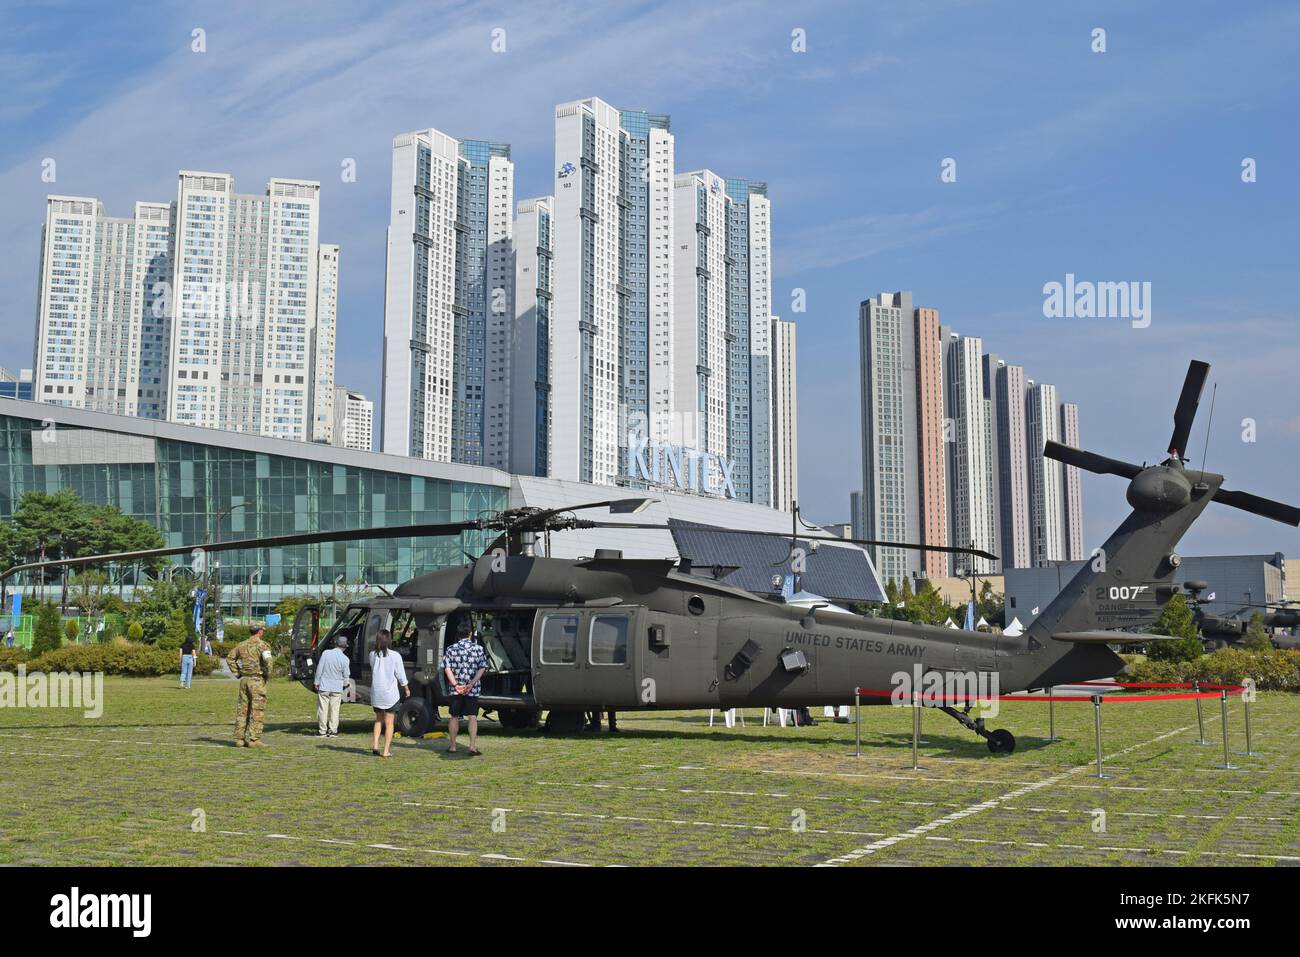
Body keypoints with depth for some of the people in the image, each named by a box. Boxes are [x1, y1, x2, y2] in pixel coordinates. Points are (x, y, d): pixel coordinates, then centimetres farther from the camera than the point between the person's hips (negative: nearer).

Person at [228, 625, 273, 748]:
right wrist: (268, 674, -9)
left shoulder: (241, 645, 10)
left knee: (243, 710, 12)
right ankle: (254, 740, -5)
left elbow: (230, 658, 15)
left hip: (244, 680, 6)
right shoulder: (262, 644, -9)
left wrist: (237, 673, 14)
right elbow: (267, 660, -23)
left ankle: (239, 739, 14)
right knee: (257, 710, -3)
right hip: (257, 680, -6)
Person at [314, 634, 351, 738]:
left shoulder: (326, 653, -9)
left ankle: (323, 731, 11)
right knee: (334, 710, 9)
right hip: (337, 688, 0)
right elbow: (346, 675, -1)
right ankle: (333, 731, 11)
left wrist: (317, 682, 5)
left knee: (323, 709, 7)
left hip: (324, 686, 0)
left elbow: (319, 669, -4)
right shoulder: (344, 659, -9)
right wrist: (344, 684, 19)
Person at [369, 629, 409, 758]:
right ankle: (386, 751, 2)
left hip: (376, 693, 3)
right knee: (389, 723, 4)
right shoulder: (395, 656, -11)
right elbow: (400, 675, -4)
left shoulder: (372, 655, -3)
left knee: (378, 720, 20)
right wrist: (406, 689, 12)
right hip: (390, 693, -3)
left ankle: (375, 744, 6)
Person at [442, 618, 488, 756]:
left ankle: (453, 746, 20)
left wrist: (456, 685, -12)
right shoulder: (478, 649, -1)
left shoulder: (451, 650, 1)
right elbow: (482, 669, -10)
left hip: (456, 689, 1)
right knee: (472, 717, 0)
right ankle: (473, 746, -10)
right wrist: (471, 684, -13)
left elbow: (447, 668, -8)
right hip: (473, 690, -1)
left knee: (454, 717, 13)